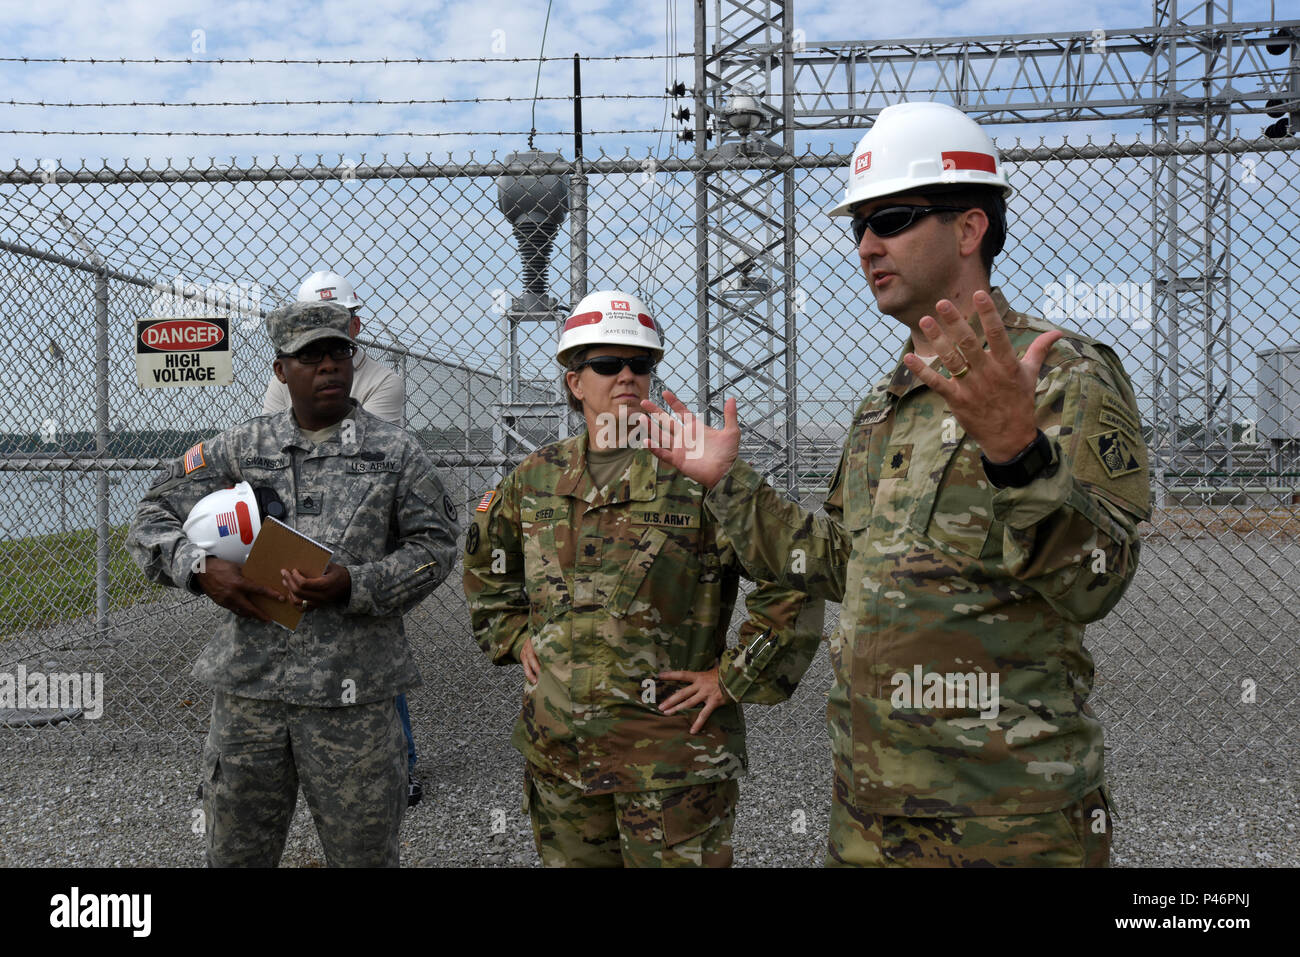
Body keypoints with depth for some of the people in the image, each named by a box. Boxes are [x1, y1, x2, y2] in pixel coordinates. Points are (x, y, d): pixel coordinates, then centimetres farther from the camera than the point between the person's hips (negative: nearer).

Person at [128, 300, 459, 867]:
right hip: (247, 690, 2)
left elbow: (434, 543, 0)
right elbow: (153, 519, 11)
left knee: (363, 852, 9)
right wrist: (201, 570, -10)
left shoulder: (395, 452, 3)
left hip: (351, 692, -2)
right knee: (234, 852, 16)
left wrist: (353, 586, -16)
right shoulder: (240, 448, 8)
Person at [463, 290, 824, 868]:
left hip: (672, 753, -4)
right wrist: (514, 637, 14)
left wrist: (734, 678, -12)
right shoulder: (535, 478, 7)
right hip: (556, 751, 5)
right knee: (570, 858, 19)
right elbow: (484, 560, 25)